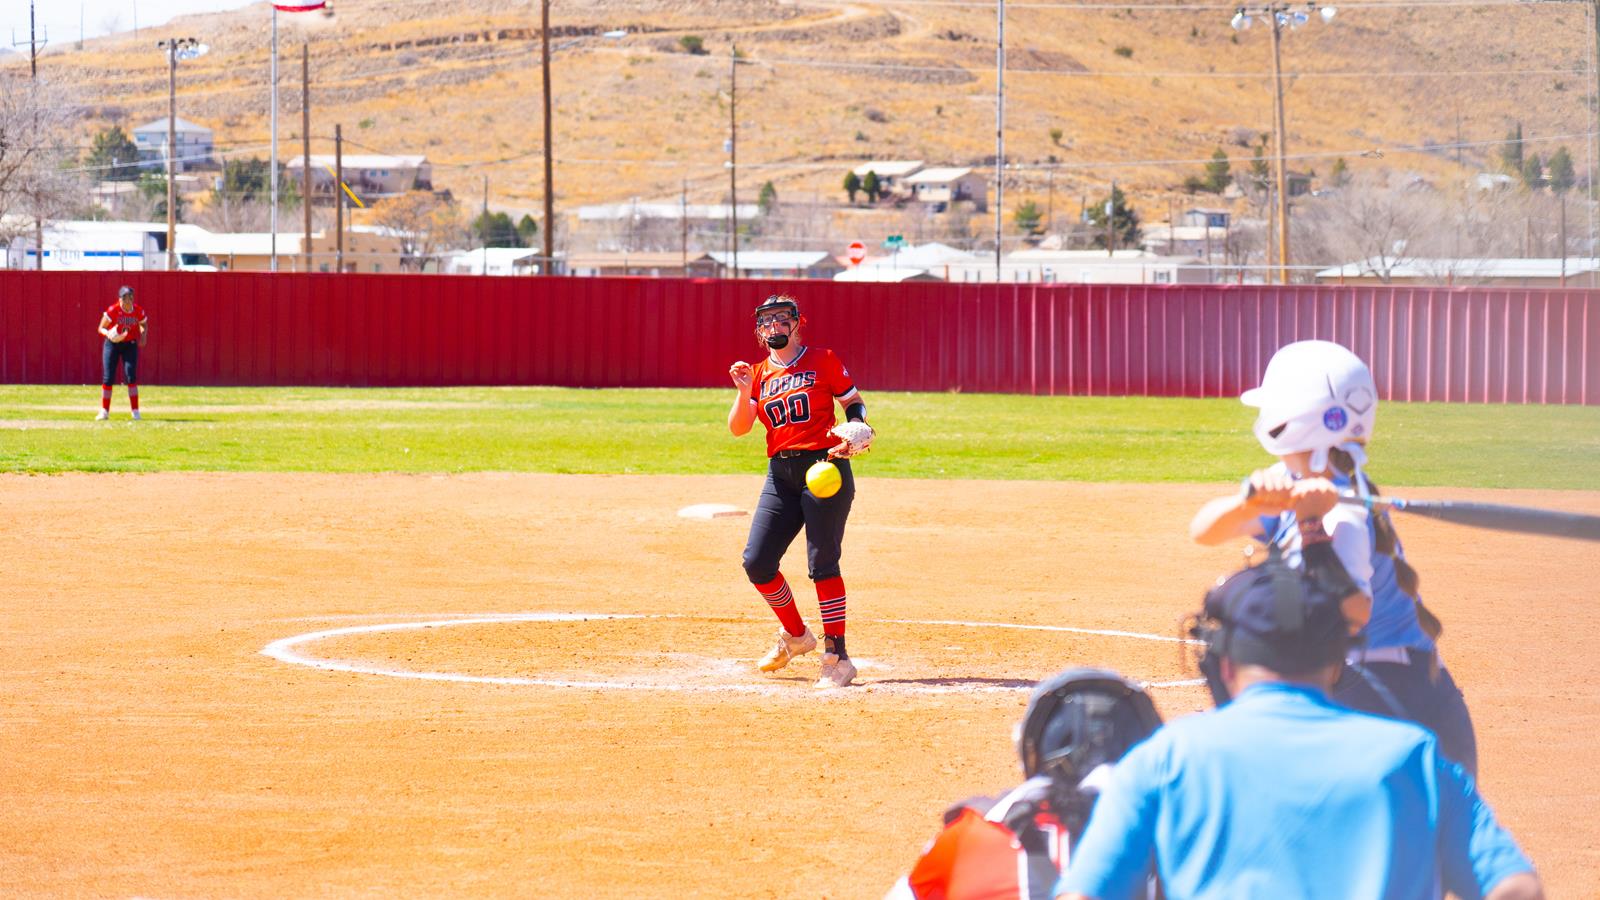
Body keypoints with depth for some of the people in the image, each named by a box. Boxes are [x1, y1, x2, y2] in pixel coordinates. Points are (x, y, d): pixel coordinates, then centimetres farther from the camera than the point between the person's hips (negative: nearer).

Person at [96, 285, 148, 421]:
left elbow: (144, 324, 12)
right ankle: (104, 411, 12)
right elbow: (101, 328, -10)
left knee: (131, 377, -10)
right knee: (108, 378, -1)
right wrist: (109, 334, -31)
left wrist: (143, 336, -8)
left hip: (130, 345, 1)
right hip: (112, 344, -1)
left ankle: (135, 412, -6)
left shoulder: (138, 311, -7)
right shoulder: (112, 310, -16)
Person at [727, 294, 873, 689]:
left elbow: (854, 403, 7)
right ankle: (795, 635, 23)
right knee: (756, 562, 0)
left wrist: (859, 431, -12)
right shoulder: (759, 374, 12)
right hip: (781, 474, 5)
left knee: (823, 562, -10)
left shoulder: (822, 361, 3)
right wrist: (744, 391, -11)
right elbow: (738, 428, 4)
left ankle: (836, 656, -7)